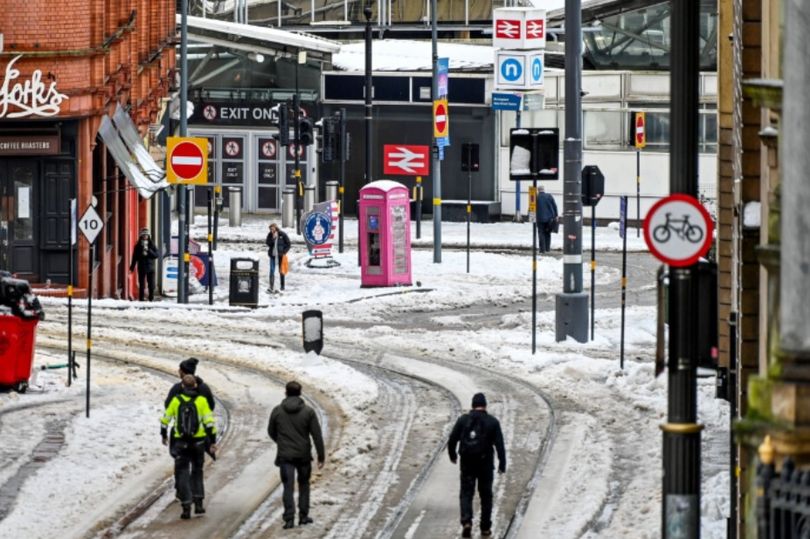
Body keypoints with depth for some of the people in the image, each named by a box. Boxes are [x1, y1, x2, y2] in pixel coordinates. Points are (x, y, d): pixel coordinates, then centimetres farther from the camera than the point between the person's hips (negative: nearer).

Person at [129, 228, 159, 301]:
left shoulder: (152, 245, 4)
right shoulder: (138, 246, 5)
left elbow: (156, 255, -1)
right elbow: (135, 257, 6)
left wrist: (149, 251, -16)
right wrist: (132, 267, 2)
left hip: (150, 267, 0)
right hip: (141, 268, 0)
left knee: (151, 285, -2)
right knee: (142, 285, 0)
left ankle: (151, 298, 6)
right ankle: (141, 299, 4)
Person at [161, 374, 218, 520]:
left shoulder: (176, 400, -1)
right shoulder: (201, 401, -4)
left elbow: (165, 419, 6)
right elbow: (209, 422, -10)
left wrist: (164, 435, 22)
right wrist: (213, 442, -5)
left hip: (180, 442, 0)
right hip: (198, 442, 0)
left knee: (182, 473, 5)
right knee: (197, 472, 19)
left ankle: (186, 507, -6)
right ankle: (198, 503, 10)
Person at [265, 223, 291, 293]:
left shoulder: (282, 234, -7)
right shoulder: (270, 235, 1)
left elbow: (288, 244, -1)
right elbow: (268, 243, -5)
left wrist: (284, 252, -10)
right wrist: (273, 238, -19)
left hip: (280, 256, -2)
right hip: (273, 255, 2)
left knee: (281, 271, 9)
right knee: (272, 271, -5)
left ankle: (282, 286, 22)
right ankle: (271, 288, -7)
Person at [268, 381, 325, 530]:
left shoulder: (277, 411, -3)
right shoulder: (308, 412, -5)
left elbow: (271, 432, 9)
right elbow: (317, 435, -6)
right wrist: (321, 456, -1)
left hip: (285, 456, -1)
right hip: (303, 455, 1)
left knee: (288, 487, -2)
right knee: (304, 484, 18)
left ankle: (289, 519, -13)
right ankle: (303, 516, 19)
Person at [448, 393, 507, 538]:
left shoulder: (463, 420, -1)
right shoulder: (492, 422, -3)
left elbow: (452, 440, 1)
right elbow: (499, 444, -9)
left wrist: (452, 455, 19)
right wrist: (502, 464, -5)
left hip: (467, 464, 0)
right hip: (485, 464, 0)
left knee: (466, 493, 6)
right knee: (486, 495, 13)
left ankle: (466, 522, -17)